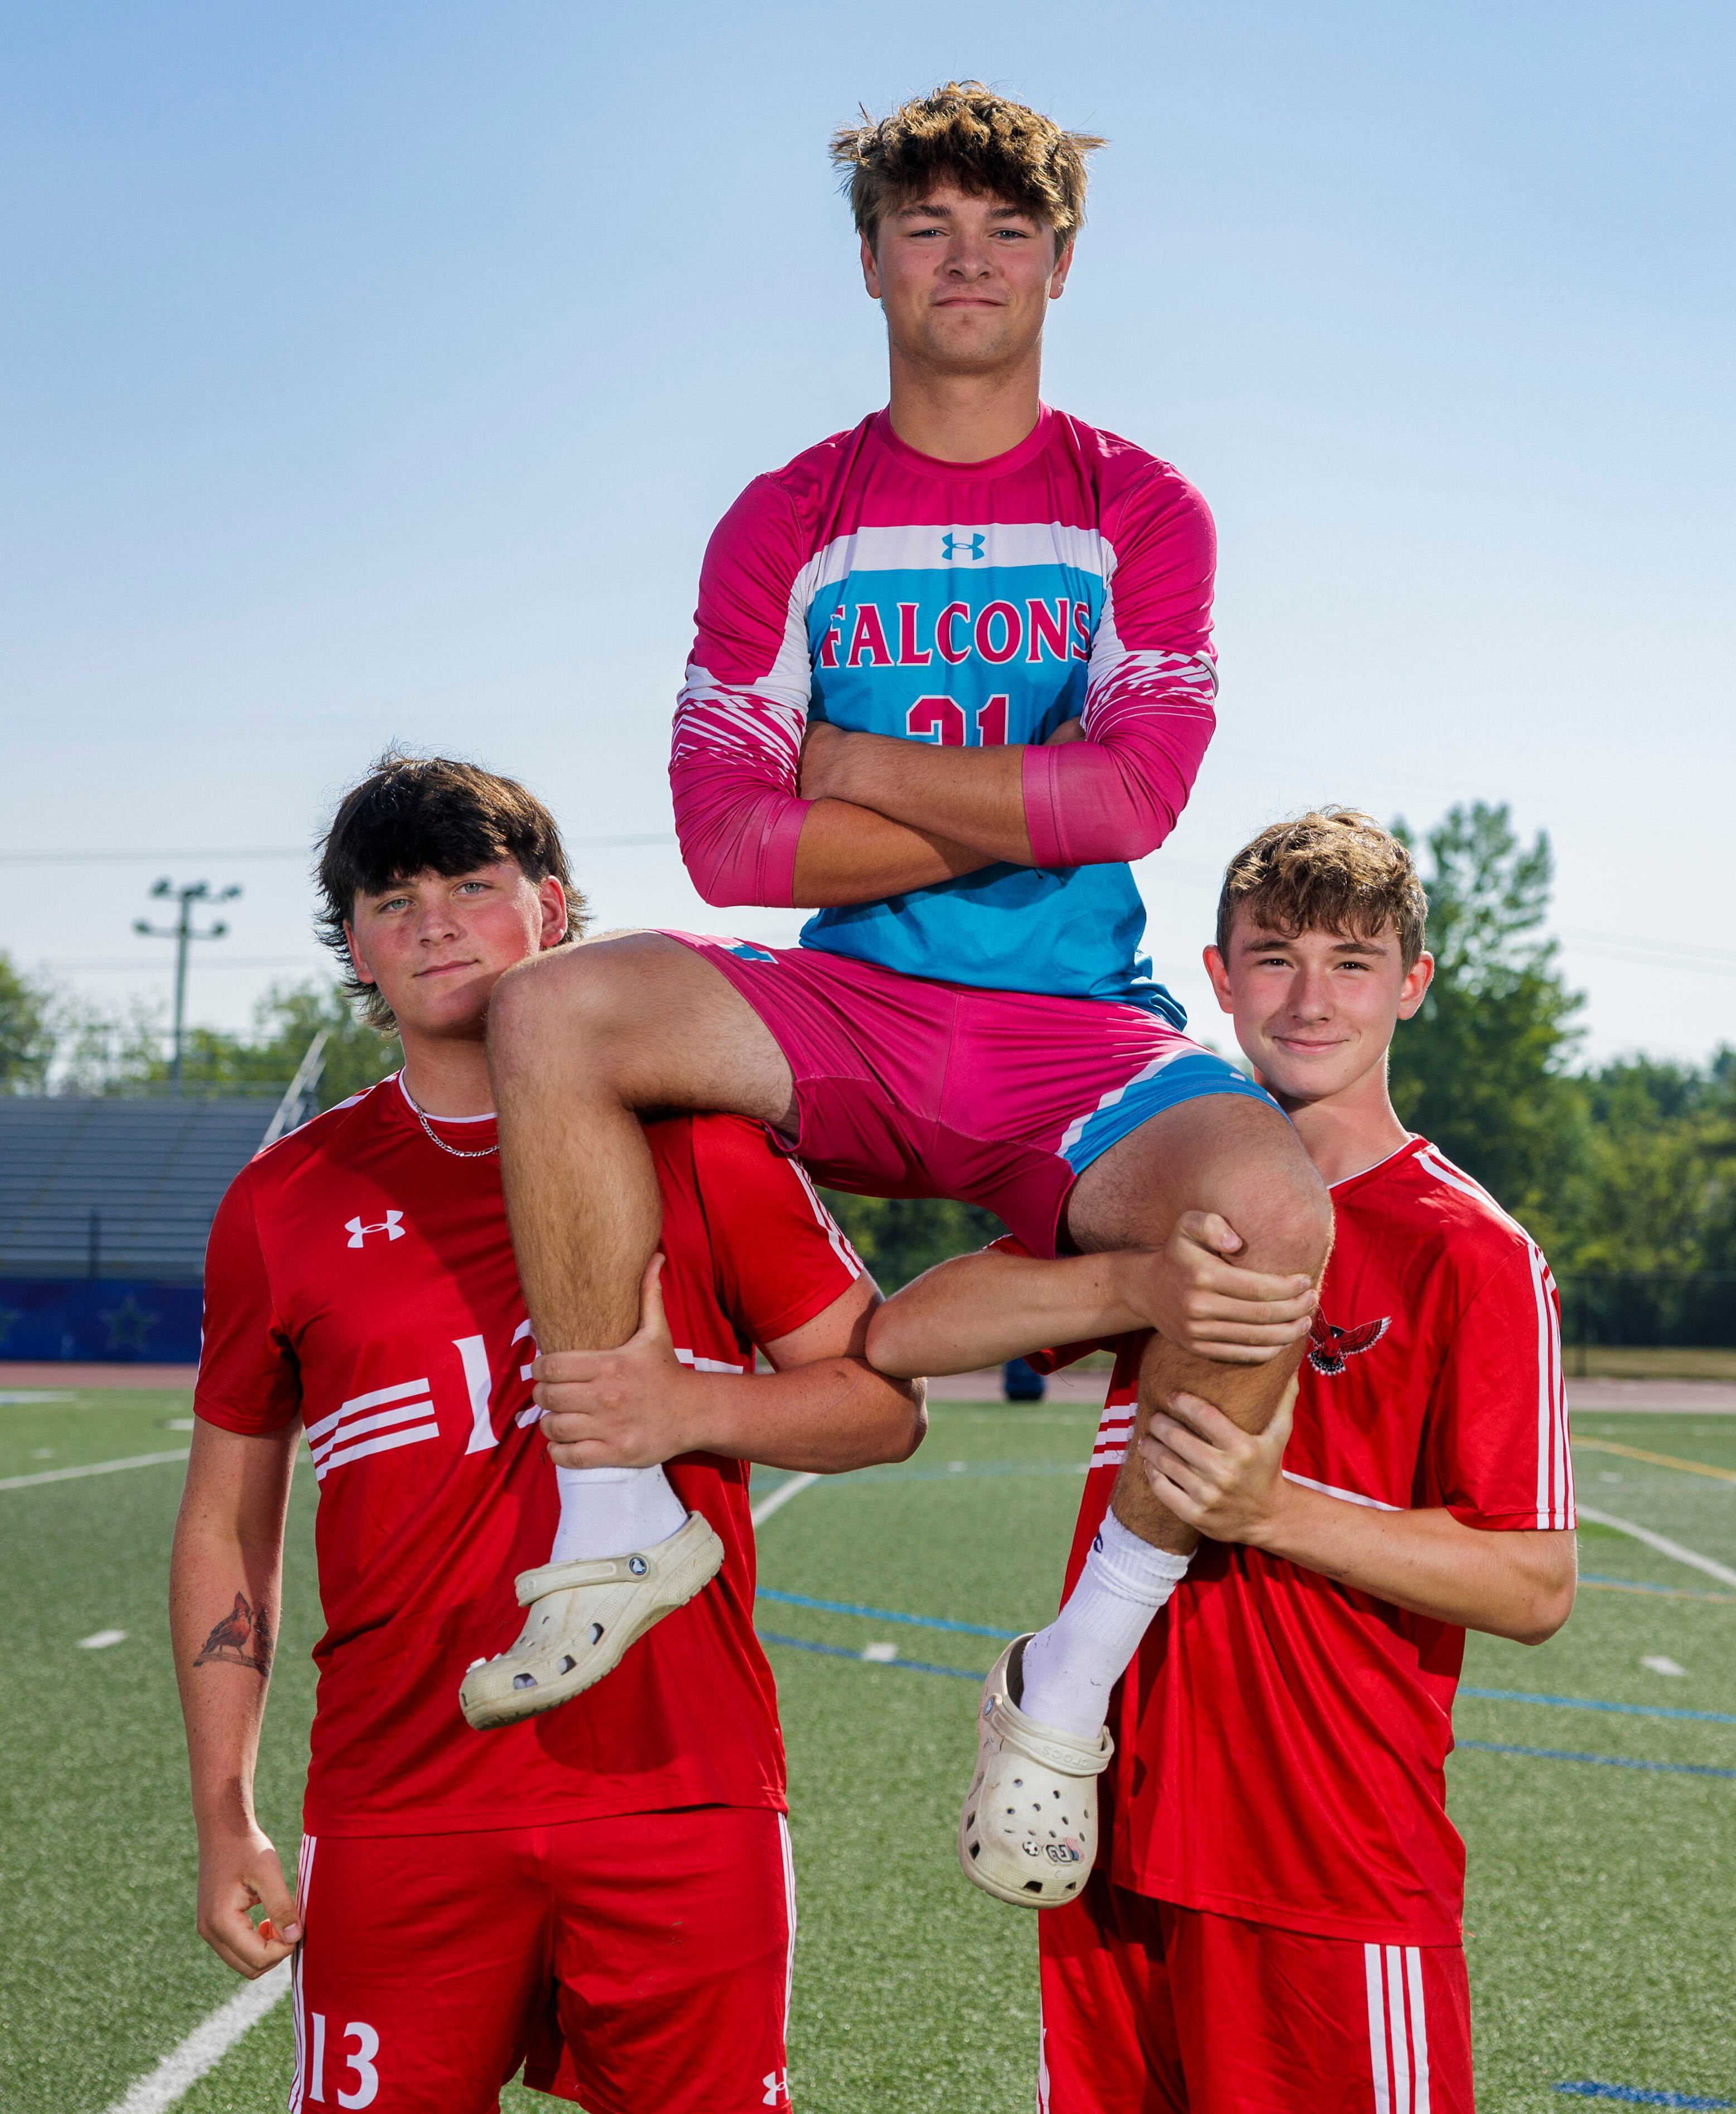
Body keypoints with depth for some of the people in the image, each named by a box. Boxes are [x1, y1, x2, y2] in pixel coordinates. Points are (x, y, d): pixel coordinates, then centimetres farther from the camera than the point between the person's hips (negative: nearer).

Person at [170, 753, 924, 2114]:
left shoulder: (692, 1137, 3)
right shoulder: (287, 1200, 7)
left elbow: (885, 1403, 5)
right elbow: (227, 1520, 13)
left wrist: (693, 1410, -14)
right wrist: (225, 1822, 9)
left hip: (683, 1798, -1)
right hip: (396, 1821, 1)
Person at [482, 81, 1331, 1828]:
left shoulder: (1139, 512, 7)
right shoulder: (786, 522, 8)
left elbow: (1139, 795, -10)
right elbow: (727, 840, -5)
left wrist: (862, 768, -5)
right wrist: (1027, 806, -6)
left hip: (1078, 1031, -1)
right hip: (848, 1017, 2)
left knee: (1266, 1206, -33)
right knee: (552, 1011, -26)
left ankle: (1083, 1668, -12)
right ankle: (617, 1515, -13)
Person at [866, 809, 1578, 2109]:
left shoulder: (1469, 1253, -6)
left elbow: (1536, 1589, -9)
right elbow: (900, 1335, -4)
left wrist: (1272, 1509, -21)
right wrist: (1129, 1288, -21)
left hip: (1338, 1879, -4)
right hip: (1117, 1845, 5)